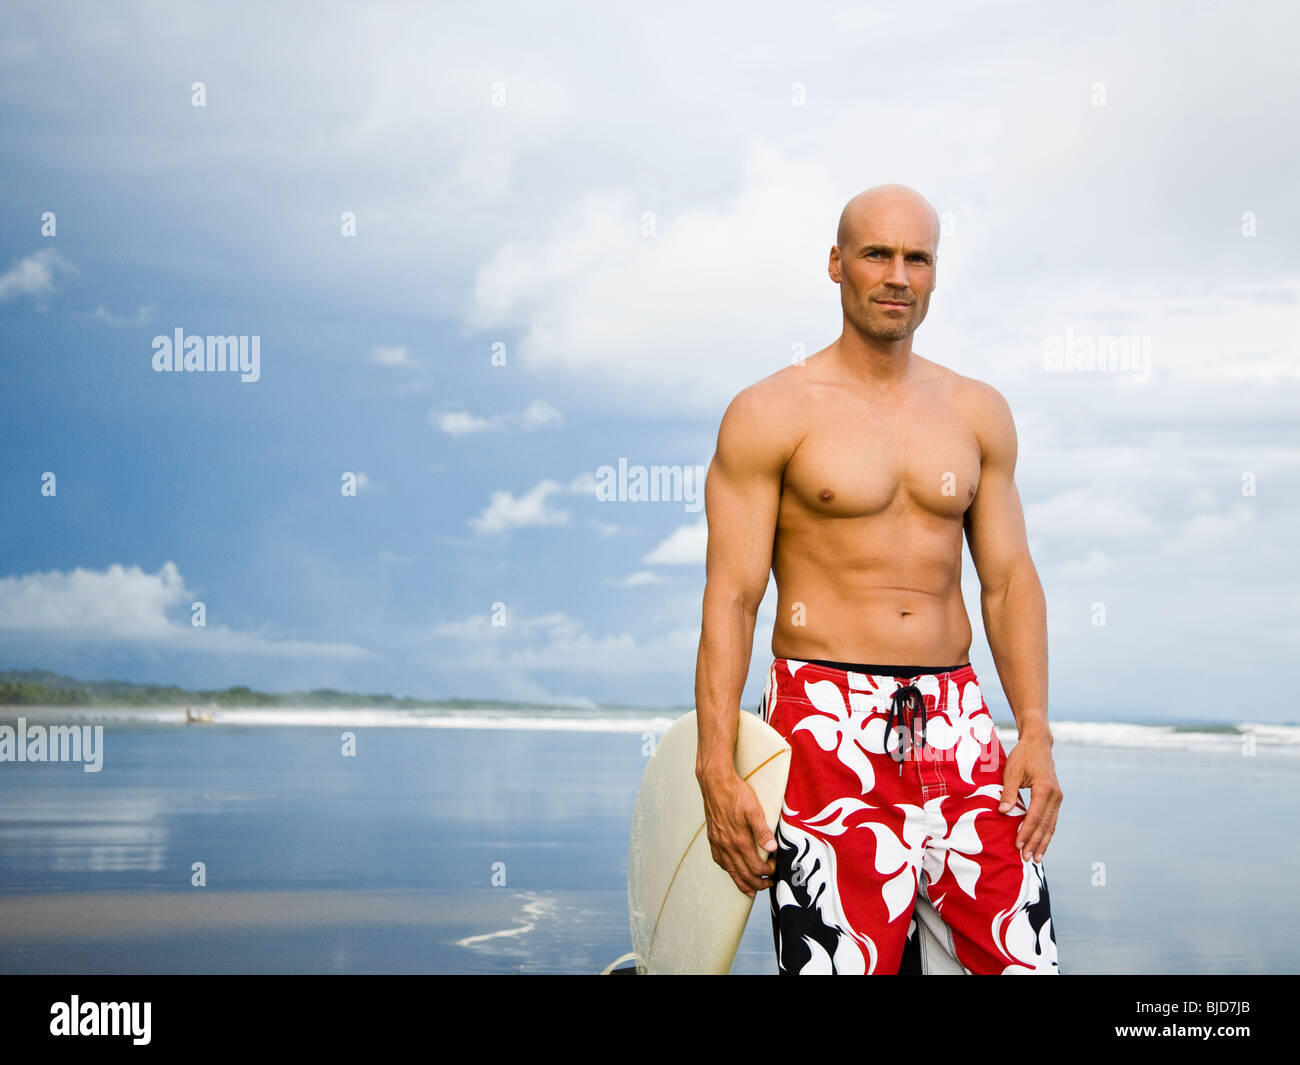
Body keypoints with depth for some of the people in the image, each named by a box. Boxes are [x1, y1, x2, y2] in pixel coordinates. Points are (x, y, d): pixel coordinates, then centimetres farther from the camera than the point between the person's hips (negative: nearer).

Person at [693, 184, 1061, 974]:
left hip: (957, 722, 4)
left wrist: (1036, 731, 1)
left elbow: (1009, 579, 13)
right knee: (840, 960, -9)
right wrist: (716, 768, -11)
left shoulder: (978, 412, 14)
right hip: (828, 723, -4)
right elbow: (731, 599, -4)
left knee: (1024, 954, -4)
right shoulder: (770, 413, 0)